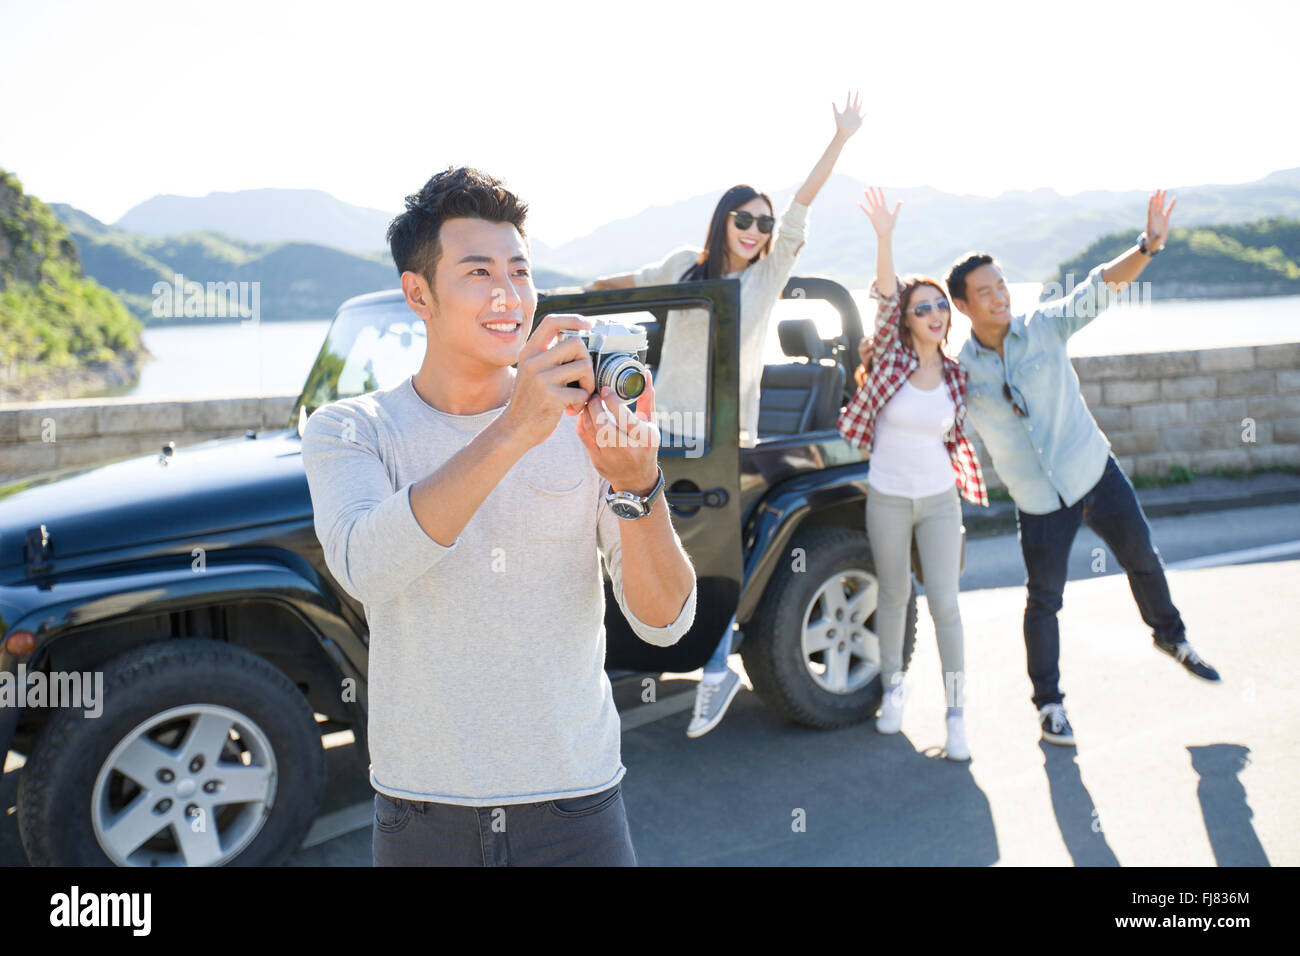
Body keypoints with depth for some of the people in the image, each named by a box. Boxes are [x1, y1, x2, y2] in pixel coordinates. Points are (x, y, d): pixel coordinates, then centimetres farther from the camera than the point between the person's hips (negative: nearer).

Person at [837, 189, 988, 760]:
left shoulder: (955, 376, 1)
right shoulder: (891, 359, -8)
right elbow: (886, 298, -23)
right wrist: (884, 237, -33)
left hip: (939, 501, 2)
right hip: (887, 500, -1)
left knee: (944, 603, -1)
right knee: (894, 596, 13)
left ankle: (956, 714, 10)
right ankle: (893, 687, 35)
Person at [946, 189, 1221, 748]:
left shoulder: (1045, 326, -8)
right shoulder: (959, 368, -8)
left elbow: (1103, 285, -15)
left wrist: (1147, 247, -29)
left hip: (1097, 472, 2)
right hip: (1039, 503, -1)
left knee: (1142, 560, 16)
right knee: (1044, 602, 2)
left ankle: (1171, 635, 46)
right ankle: (1049, 703, 21)